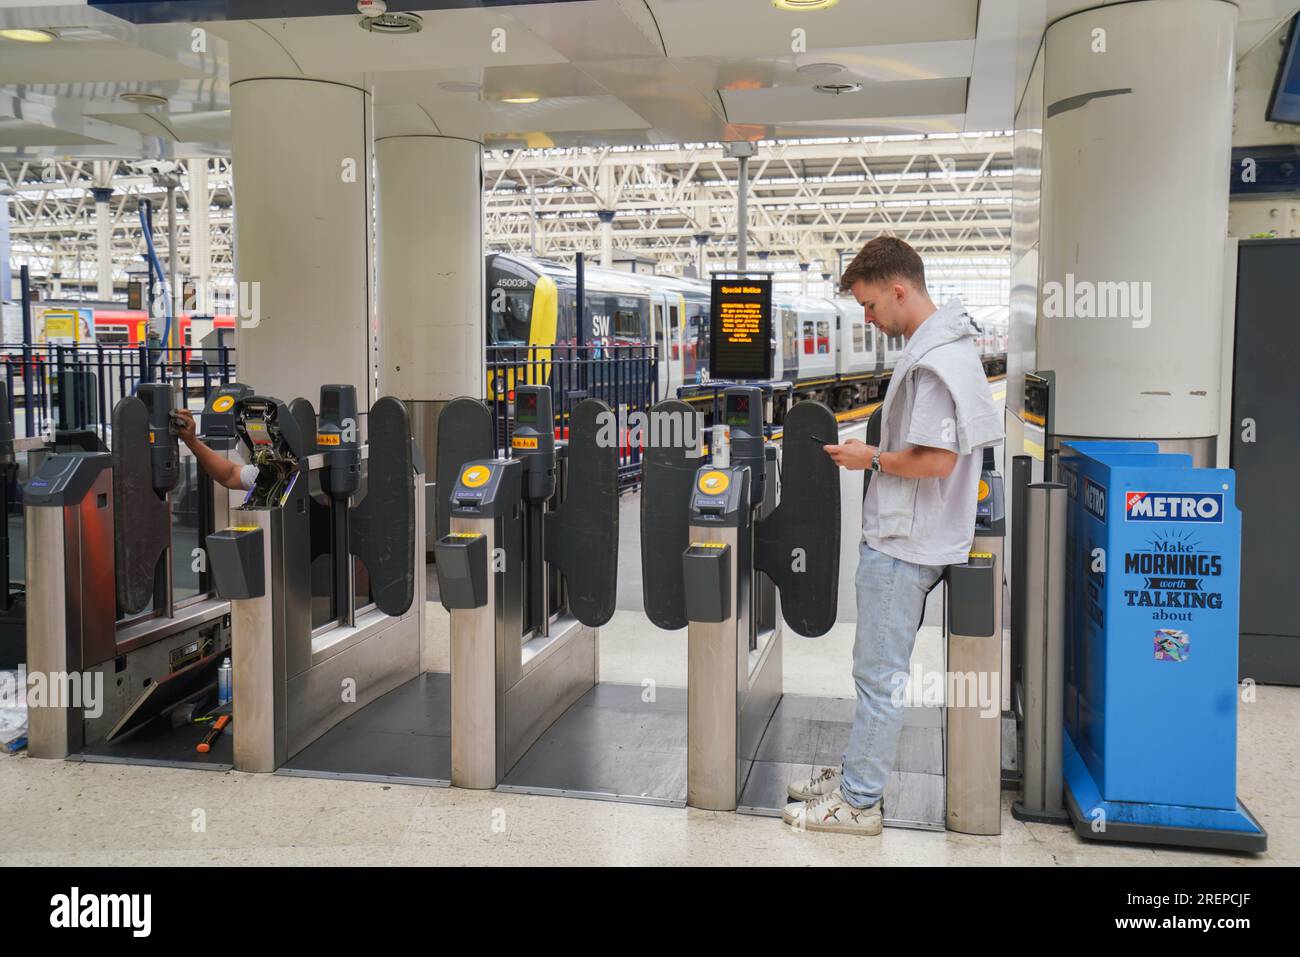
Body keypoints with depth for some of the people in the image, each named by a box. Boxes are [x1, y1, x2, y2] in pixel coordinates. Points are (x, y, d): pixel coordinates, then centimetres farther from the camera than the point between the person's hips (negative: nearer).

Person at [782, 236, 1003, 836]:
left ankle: (857, 803, 10)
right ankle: (856, 774, 28)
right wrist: (880, 453, 14)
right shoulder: (951, 345, 12)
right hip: (907, 537, 10)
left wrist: (872, 459, -11)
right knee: (880, 668, 17)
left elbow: (936, 459, -25)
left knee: (879, 674, -1)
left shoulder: (932, 359, -20)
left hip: (902, 544, -10)